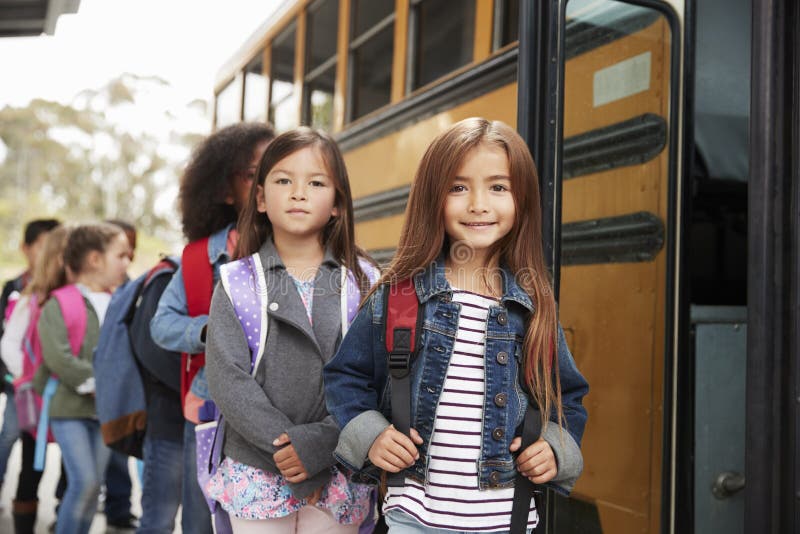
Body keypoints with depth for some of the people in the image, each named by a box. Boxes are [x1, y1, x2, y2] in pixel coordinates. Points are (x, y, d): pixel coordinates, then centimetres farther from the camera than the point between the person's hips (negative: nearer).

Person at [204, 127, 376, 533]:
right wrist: (288, 449, -16)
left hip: (338, 479, 0)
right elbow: (228, 379, -8)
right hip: (257, 475, 0)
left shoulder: (362, 282, 2)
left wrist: (319, 443, -17)